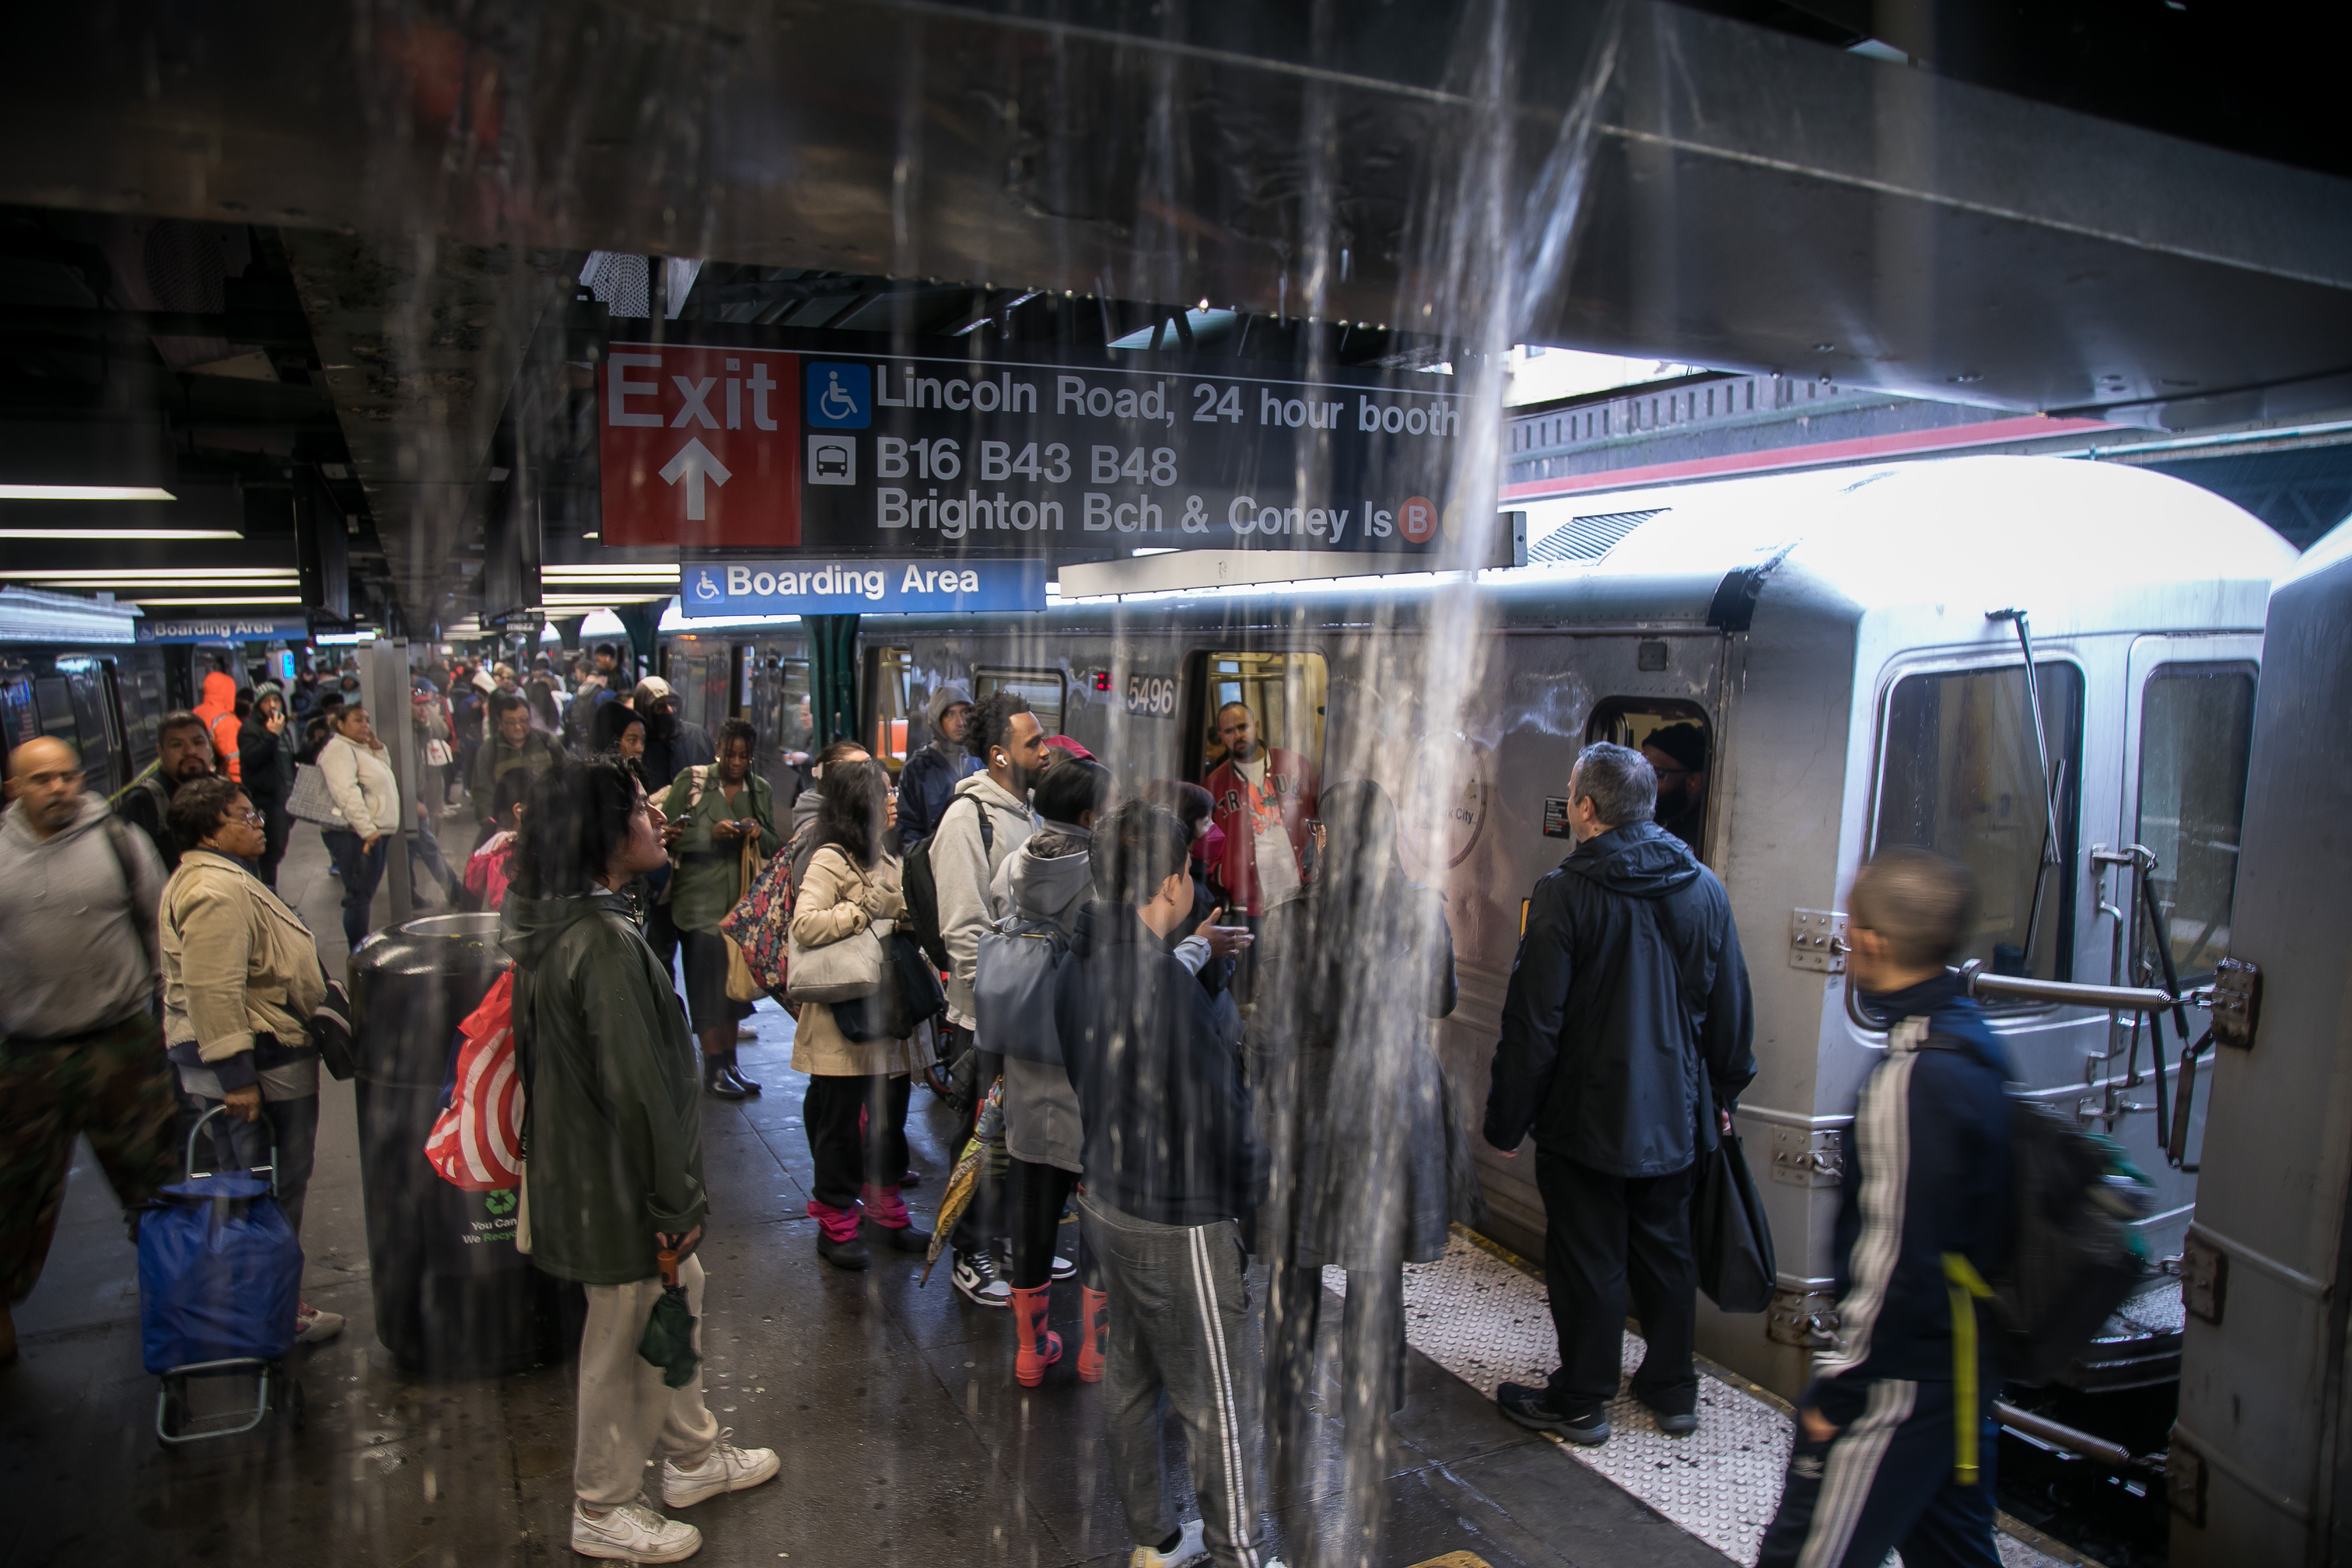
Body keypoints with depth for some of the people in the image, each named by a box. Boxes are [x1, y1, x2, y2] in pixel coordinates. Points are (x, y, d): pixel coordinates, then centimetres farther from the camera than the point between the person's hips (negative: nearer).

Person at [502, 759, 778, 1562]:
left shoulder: (560, 922, 3)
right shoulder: (606, 942, -28)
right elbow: (637, 1088, -27)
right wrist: (672, 1202, -17)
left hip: (592, 1160, 10)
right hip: (618, 1185, -10)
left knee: (678, 1296, 24)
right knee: (624, 1338, 9)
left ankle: (691, 1456, 42)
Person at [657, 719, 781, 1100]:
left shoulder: (761, 789, 10)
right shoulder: (690, 781, -1)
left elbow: (777, 846, 12)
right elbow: (669, 836, -6)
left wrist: (760, 833, -9)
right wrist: (712, 834, -18)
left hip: (743, 898, 4)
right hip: (700, 898, -4)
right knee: (708, 982, -4)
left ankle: (729, 1063, 17)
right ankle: (714, 1069, 6)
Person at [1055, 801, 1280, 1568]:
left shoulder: (1080, 965, -1)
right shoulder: (1165, 983, -28)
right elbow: (1221, 1116, -23)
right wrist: (1257, 1201, -8)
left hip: (1108, 1202, 9)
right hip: (1179, 1224, -9)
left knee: (1129, 1381, 21)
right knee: (1220, 1403, 9)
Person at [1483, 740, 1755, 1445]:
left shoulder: (1564, 894, -18)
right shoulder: (1705, 889, -1)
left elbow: (1533, 1022, -16)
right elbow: (1731, 1011, 8)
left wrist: (1508, 1118, -7)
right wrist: (1722, 1094, 20)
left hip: (1586, 1120, -5)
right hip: (1675, 1116, 5)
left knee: (1586, 1261, 8)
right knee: (1666, 1252, 20)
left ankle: (1581, 1401, 21)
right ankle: (1673, 1390, 33)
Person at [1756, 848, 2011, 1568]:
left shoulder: (1910, 1081, -27)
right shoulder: (1972, 1037, 4)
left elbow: (1895, 1260, -25)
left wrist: (1839, 1391, -15)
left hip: (1906, 1376, -10)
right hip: (1967, 1359, 10)